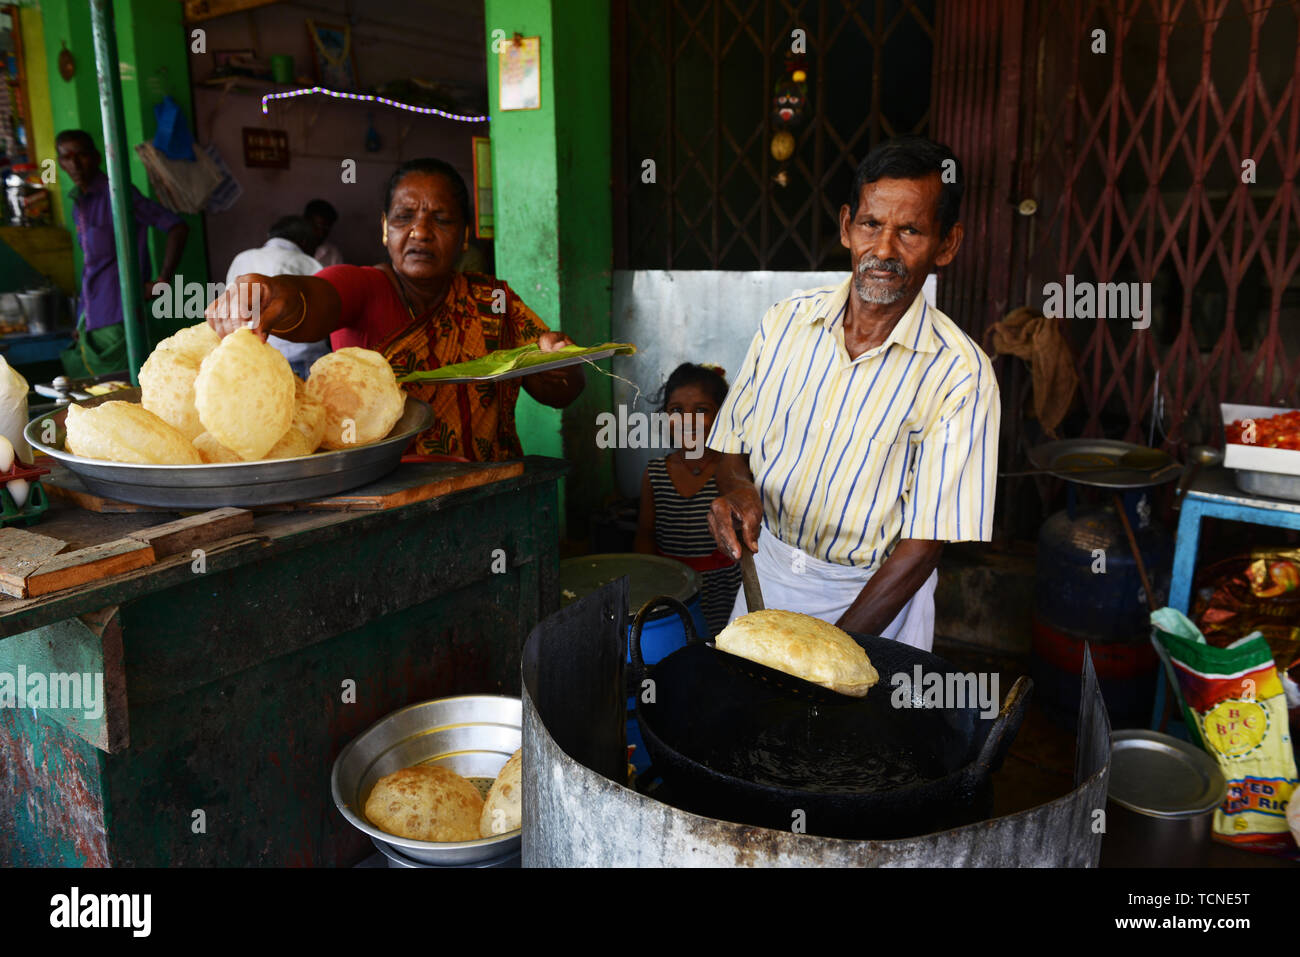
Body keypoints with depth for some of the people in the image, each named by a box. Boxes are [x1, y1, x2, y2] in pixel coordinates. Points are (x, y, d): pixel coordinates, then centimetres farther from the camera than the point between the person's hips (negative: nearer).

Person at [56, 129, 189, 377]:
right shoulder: (78, 204, 18)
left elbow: (178, 228, -13)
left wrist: (162, 282, -14)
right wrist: (82, 323, 19)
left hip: (118, 322, -8)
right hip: (89, 324, 8)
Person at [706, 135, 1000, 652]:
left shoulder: (960, 374, -17)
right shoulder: (786, 321, -4)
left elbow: (923, 546, -17)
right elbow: (733, 446, 4)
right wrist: (739, 490, -19)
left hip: (874, 597, -3)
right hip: (765, 573, 4)